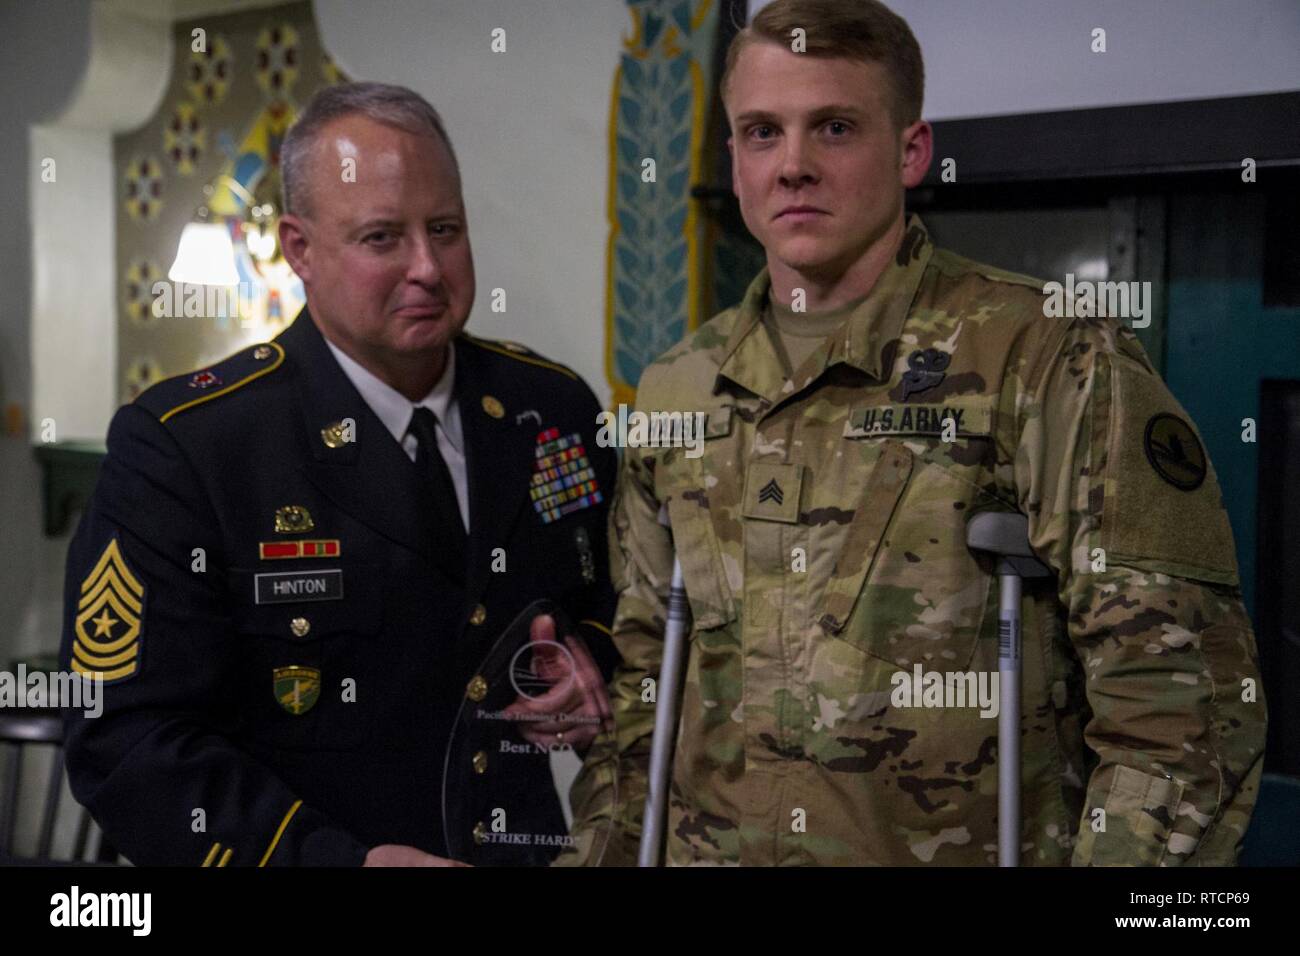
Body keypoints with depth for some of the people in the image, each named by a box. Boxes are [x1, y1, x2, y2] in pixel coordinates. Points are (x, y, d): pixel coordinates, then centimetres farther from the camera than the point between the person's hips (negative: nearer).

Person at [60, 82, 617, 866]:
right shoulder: (181, 447, -15)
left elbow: (625, 602, 12)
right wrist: (353, 859, -26)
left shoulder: (559, 407, -2)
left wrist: (595, 663, -9)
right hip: (328, 848, -3)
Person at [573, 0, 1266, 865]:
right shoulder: (676, 392, 4)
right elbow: (639, 682, 11)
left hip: (967, 847, -4)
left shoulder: (1056, 365, -12)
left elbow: (1182, 707, -14)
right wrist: (612, 847, 6)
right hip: (706, 850, 5)